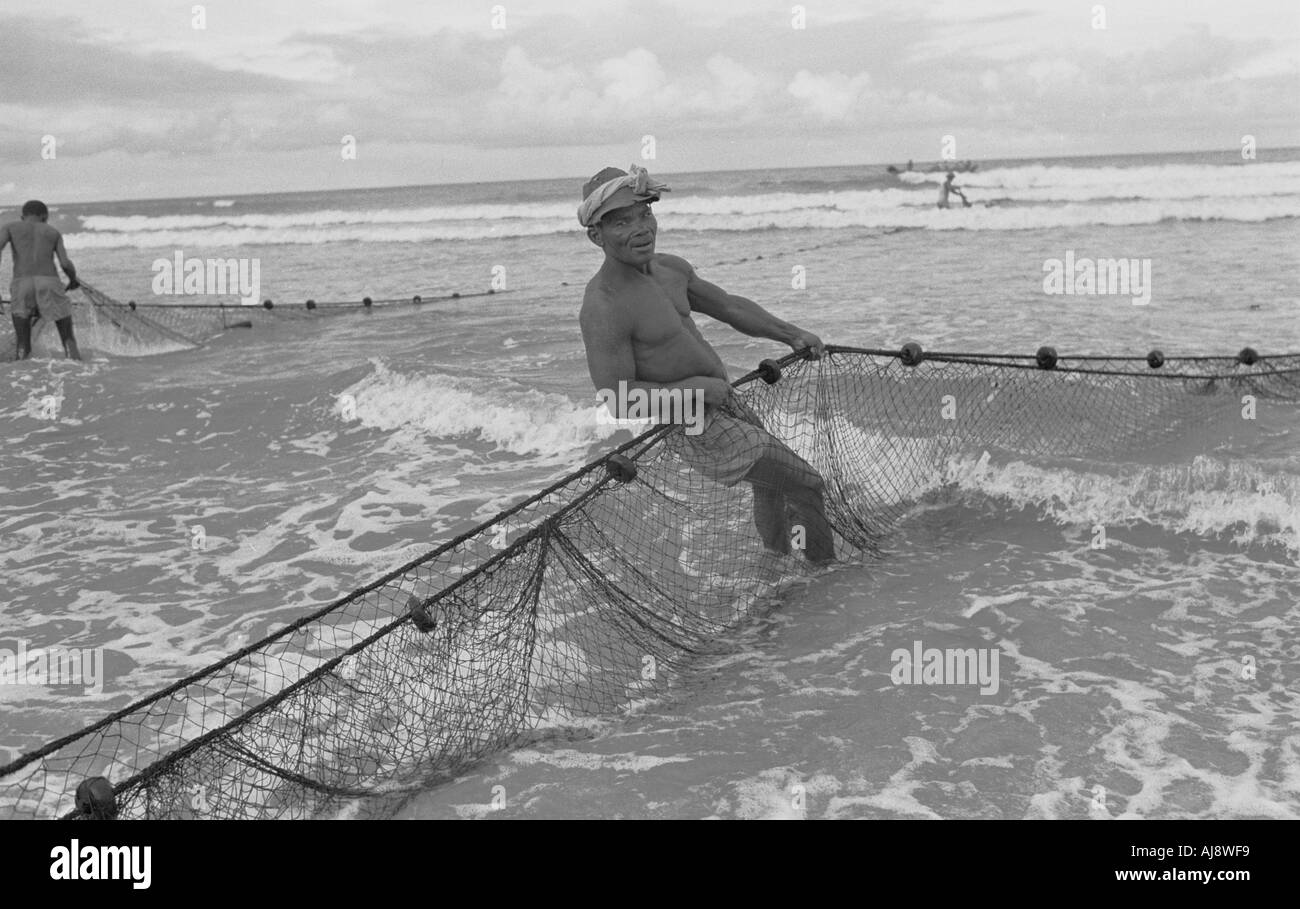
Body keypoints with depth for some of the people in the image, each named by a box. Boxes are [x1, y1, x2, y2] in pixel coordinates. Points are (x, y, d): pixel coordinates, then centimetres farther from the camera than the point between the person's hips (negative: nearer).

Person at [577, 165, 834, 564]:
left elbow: (729, 307, 17)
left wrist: (790, 334, 9)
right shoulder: (602, 309, -25)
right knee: (805, 485, -3)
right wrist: (696, 389, -26)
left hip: (724, 400, 9)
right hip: (697, 425, -9)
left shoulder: (671, 268, 3)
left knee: (771, 483, 29)